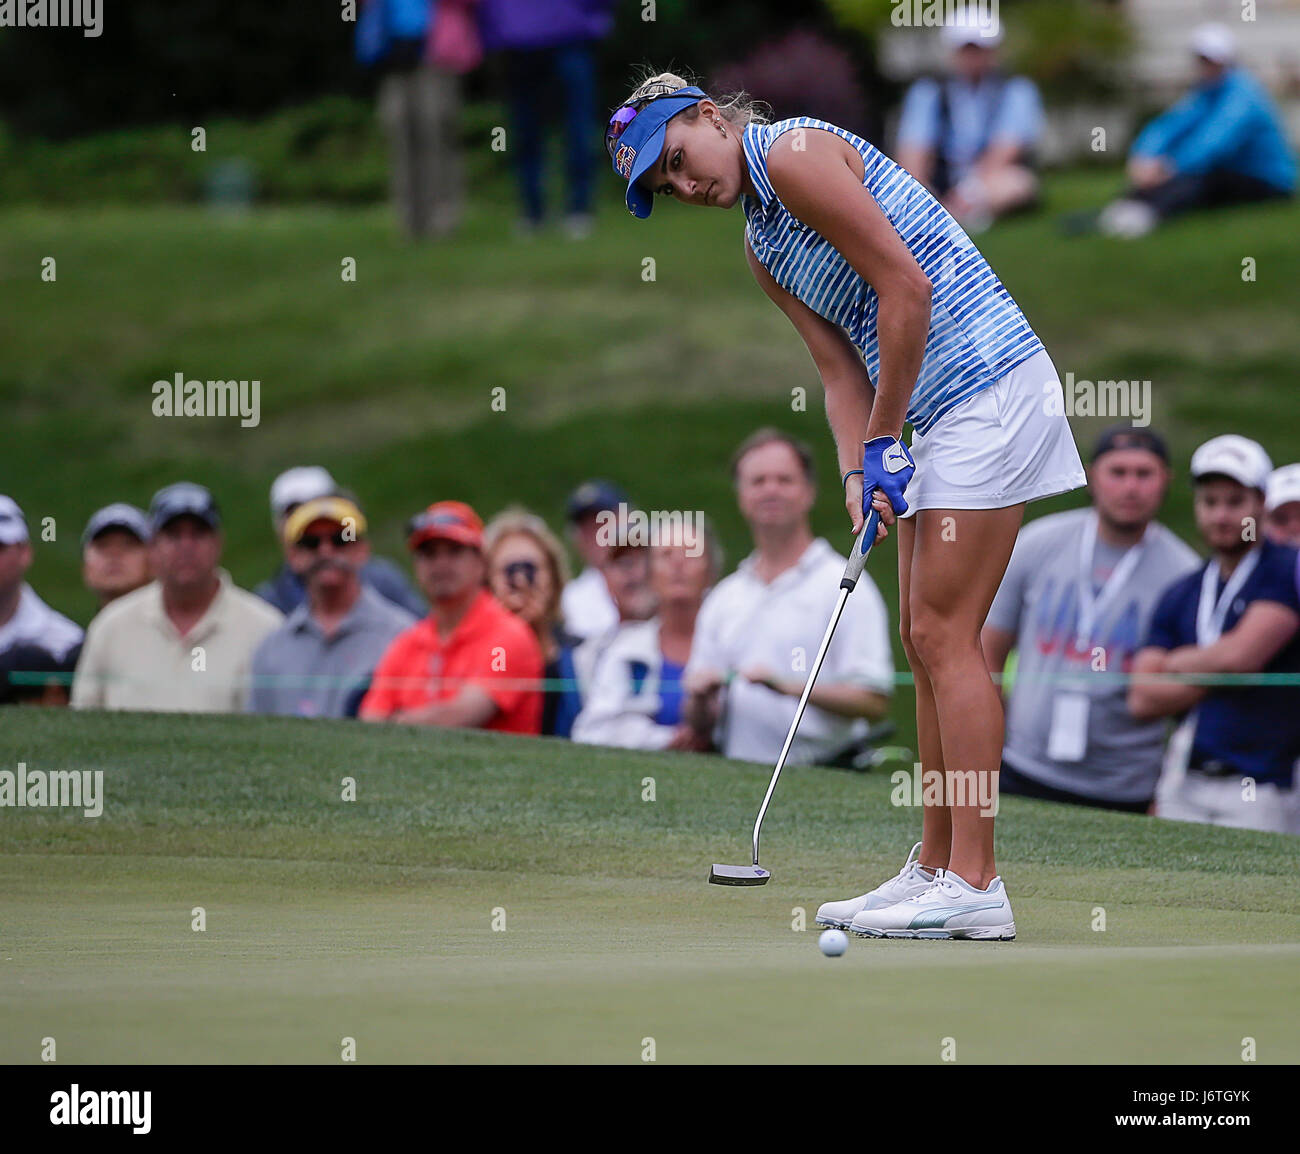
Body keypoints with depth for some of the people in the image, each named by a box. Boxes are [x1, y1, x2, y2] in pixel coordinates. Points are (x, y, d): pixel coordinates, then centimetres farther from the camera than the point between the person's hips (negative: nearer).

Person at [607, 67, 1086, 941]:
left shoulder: (794, 154, -12)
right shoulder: (761, 247, 18)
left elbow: (906, 287, -17)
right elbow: (840, 367, 12)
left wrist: (881, 439, -12)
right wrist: (858, 473, -5)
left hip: (988, 381, -10)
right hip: (934, 413, 10)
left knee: (943, 633, -11)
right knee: (926, 637, 10)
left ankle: (975, 886, -11)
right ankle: (938, 868, 15)